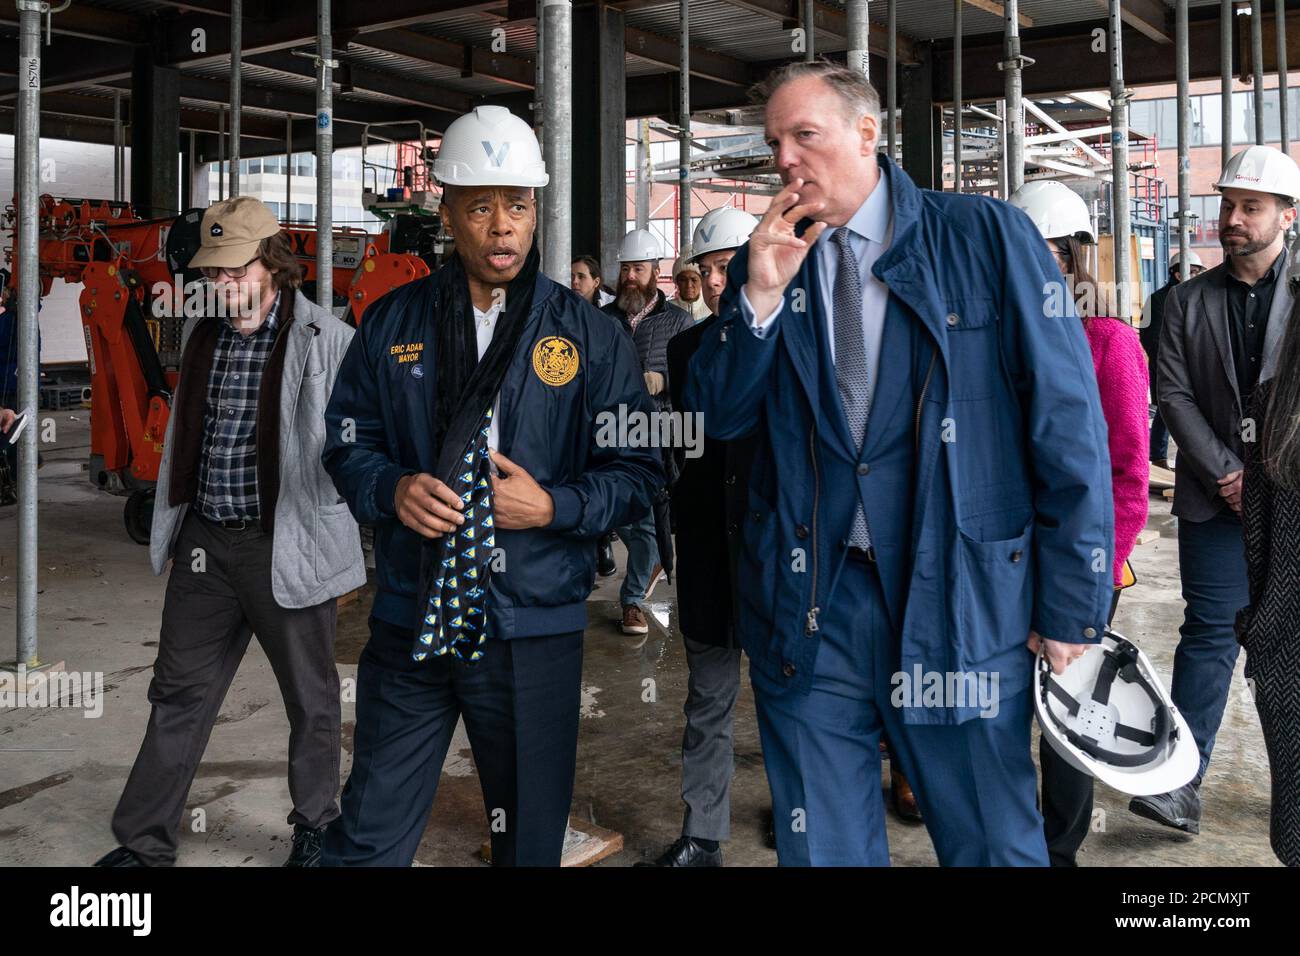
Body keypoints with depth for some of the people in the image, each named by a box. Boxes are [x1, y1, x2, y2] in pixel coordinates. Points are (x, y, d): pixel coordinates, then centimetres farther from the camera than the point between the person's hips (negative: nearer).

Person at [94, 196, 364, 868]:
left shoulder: (329, 342, -11)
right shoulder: (201, 335, 9)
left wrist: (348, 551, -8)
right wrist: (171, 529, 19)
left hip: (287, 546, -5)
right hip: (205, 542, 6)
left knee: (310, 699, 11)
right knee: (178, 693, 13)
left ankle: (315, 828, 31)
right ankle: (144, 843, 27)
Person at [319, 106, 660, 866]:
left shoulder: (589, 334, 0)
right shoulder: (393, 323, 5)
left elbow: (638, 470, 1)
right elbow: (348, 441, 11)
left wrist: (553, 507, -15)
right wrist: (392, 489, -11)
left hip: (534, 631, -1)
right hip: (409, 623, 1)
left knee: (529, 838, 14)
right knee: (369, 837, 10)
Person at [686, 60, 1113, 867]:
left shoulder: (988, 238, -3)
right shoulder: (766, 262, 8)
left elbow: (1067, 420, -5)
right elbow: (716, 420, 5)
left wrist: (1072, 604, -7)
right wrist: (759, 298, -10)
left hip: (961, 600, -3)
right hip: (808, 604, 3)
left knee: (995, 844, 10)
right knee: (820, 846, 14)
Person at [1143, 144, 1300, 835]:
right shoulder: (1189, 300, 7)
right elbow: (1174, 396, 1)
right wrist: (1225, 475, -8)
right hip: (1216, 497, 1)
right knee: (1211, 631, -2)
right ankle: (1183, 784, -2)